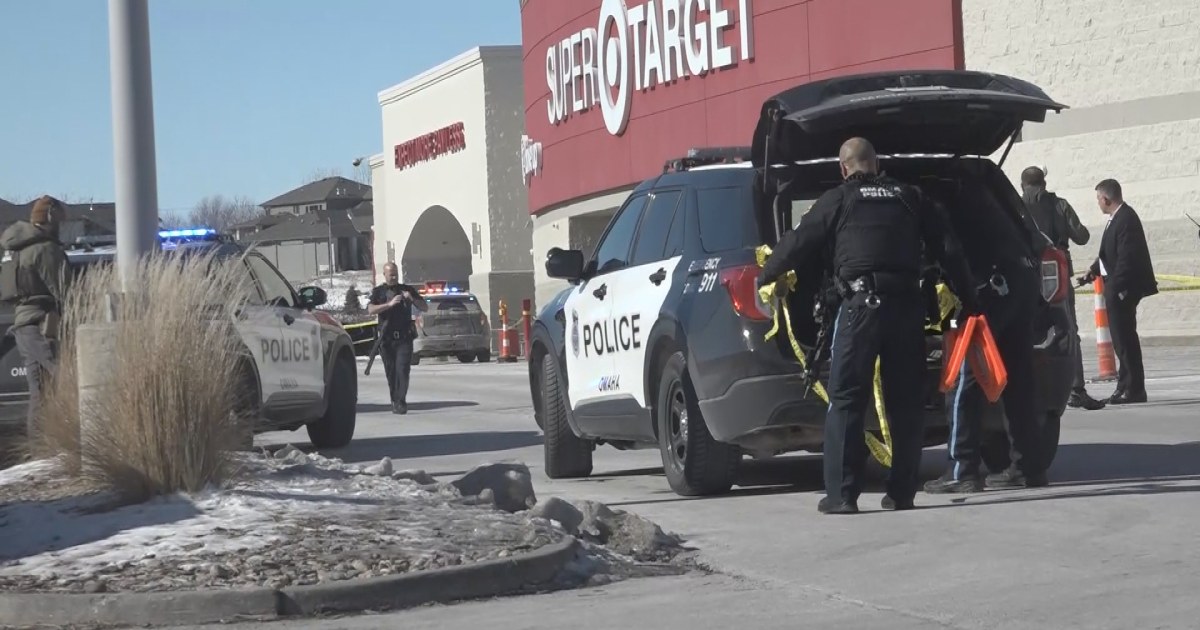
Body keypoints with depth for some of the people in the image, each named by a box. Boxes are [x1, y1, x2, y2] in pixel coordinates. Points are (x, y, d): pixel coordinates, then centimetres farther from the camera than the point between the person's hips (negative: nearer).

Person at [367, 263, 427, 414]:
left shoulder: (407, 290, 11)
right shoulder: (378, 292, 8)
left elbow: (425, 308, 10)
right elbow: (371, 310, -10)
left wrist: (412, 299, -9)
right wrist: (389, 304, -22)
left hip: (404, 338, -1)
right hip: (387, 338, 1)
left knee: (403, 369, -13)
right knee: (391, 372, 5)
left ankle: (401, 402, -18)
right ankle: (395, 401, 17)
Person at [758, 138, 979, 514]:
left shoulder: (838, 200, 6)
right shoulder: (909, 198, 17)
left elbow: (796, 244, 5)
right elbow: (947, 250, 16)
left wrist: (762, 279, 20)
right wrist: (969, 299, 21)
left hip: (861, 305, -4)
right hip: (908, 306, 4)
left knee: (845, 401, 1)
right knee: (906, 402, 11)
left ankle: (842, 494, -3)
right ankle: (902, 493, 13)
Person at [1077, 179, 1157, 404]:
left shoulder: (1126, 219, -19)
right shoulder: (1118, 217, 12)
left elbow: (1127, 258, -24)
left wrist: (1115, 287, -24)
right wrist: (1094, 271, 11)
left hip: (1123, 288, -10)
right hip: (1116, 286, 10)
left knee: (1124, 337, -6)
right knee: (1122, 337, 16)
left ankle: (1134, 389, -1)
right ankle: (1127, 385, 24)